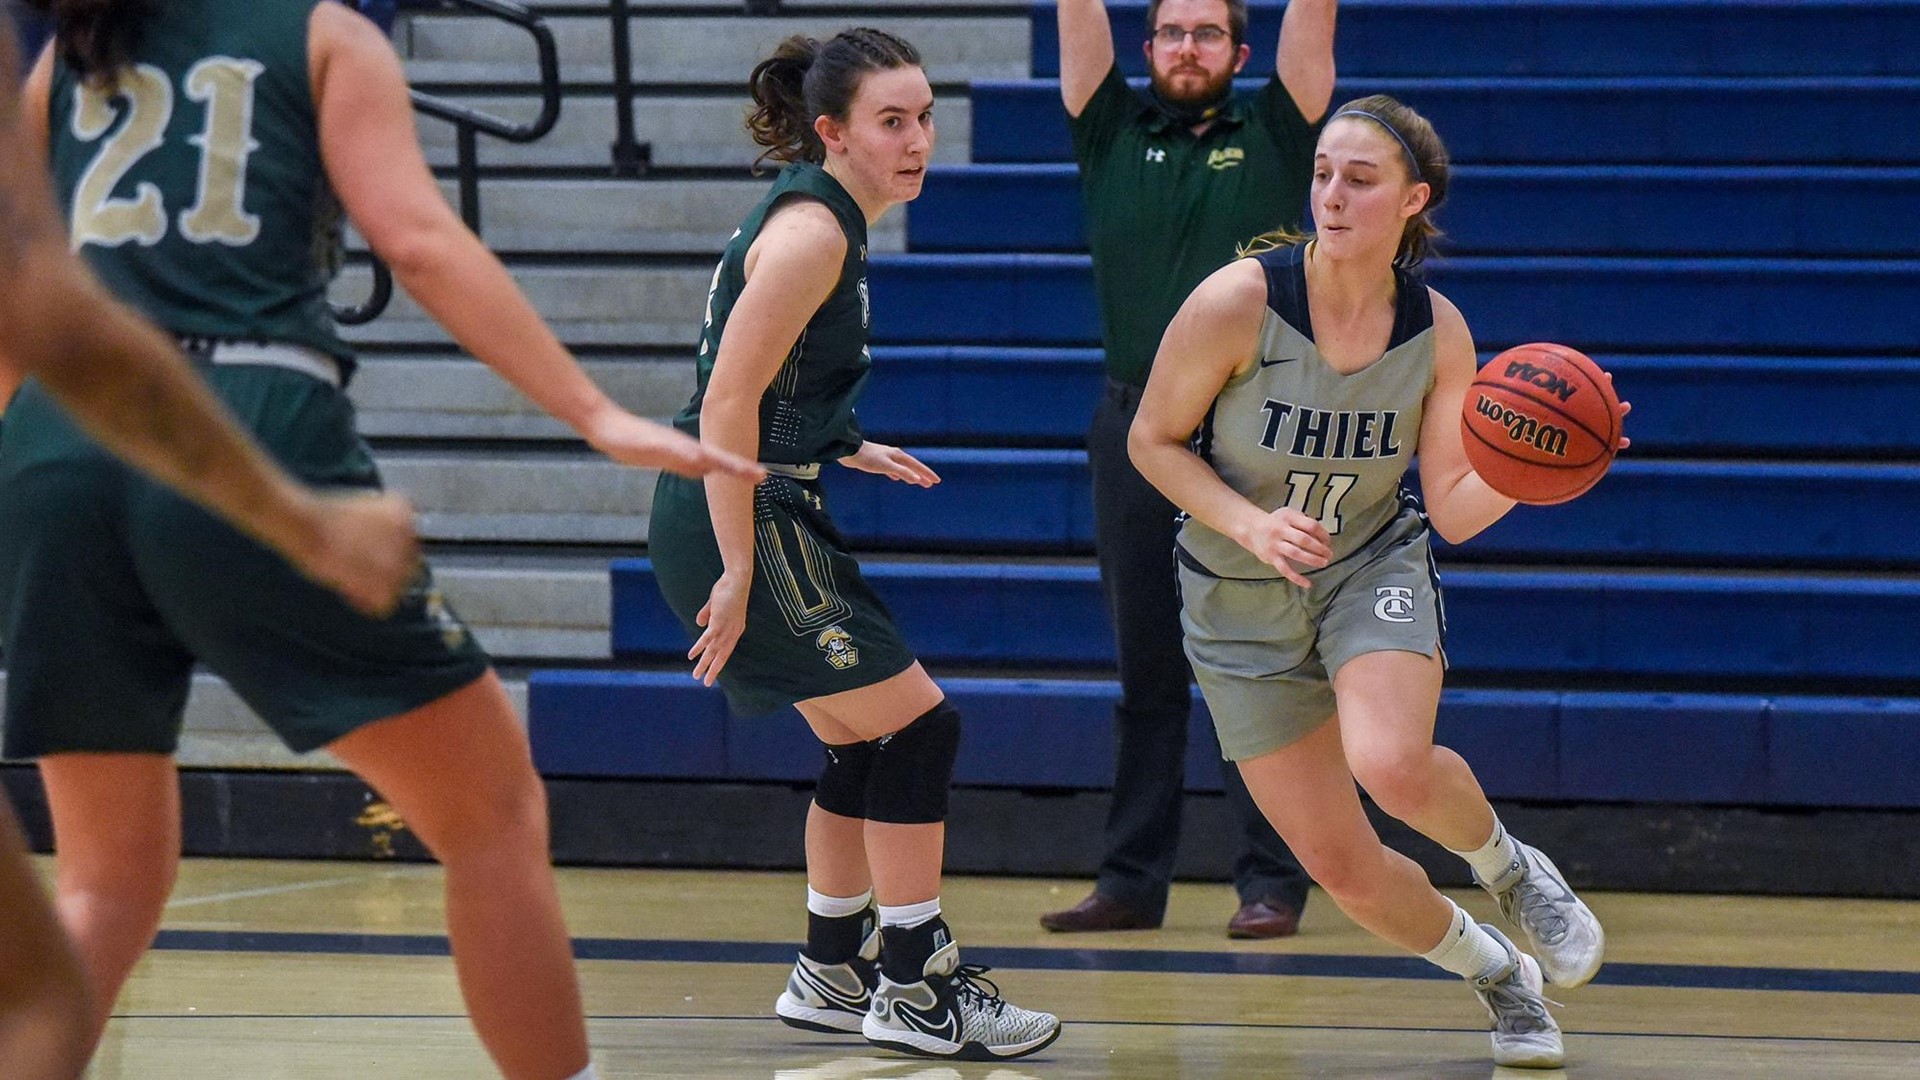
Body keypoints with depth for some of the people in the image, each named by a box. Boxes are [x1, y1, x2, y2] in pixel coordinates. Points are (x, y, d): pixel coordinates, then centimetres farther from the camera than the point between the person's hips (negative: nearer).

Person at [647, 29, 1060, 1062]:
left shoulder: (817, 215, 12)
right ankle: (914, 988, 1)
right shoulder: (810, 231, -18)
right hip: (740, 523, -10)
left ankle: (832, 973, 28)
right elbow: (728, 405, -23)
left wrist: (846, 449, 25)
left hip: (771, 513, 10)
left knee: (863, 743, 17)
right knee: (919, 724, -6)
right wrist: (740, 573, -24)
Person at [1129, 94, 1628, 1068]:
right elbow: (1152, 440, -9)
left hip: (1373, 568, 0)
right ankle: (1497, 975, 28)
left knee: (1393, 767, -32)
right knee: (1341, 867, -2)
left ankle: (1509, 869, 3)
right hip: (1243, 606, 0)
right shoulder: (1237, 303, -20)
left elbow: (1454, 509, -7)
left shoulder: (1436, 330, -11)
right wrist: (1249, 522, -24)